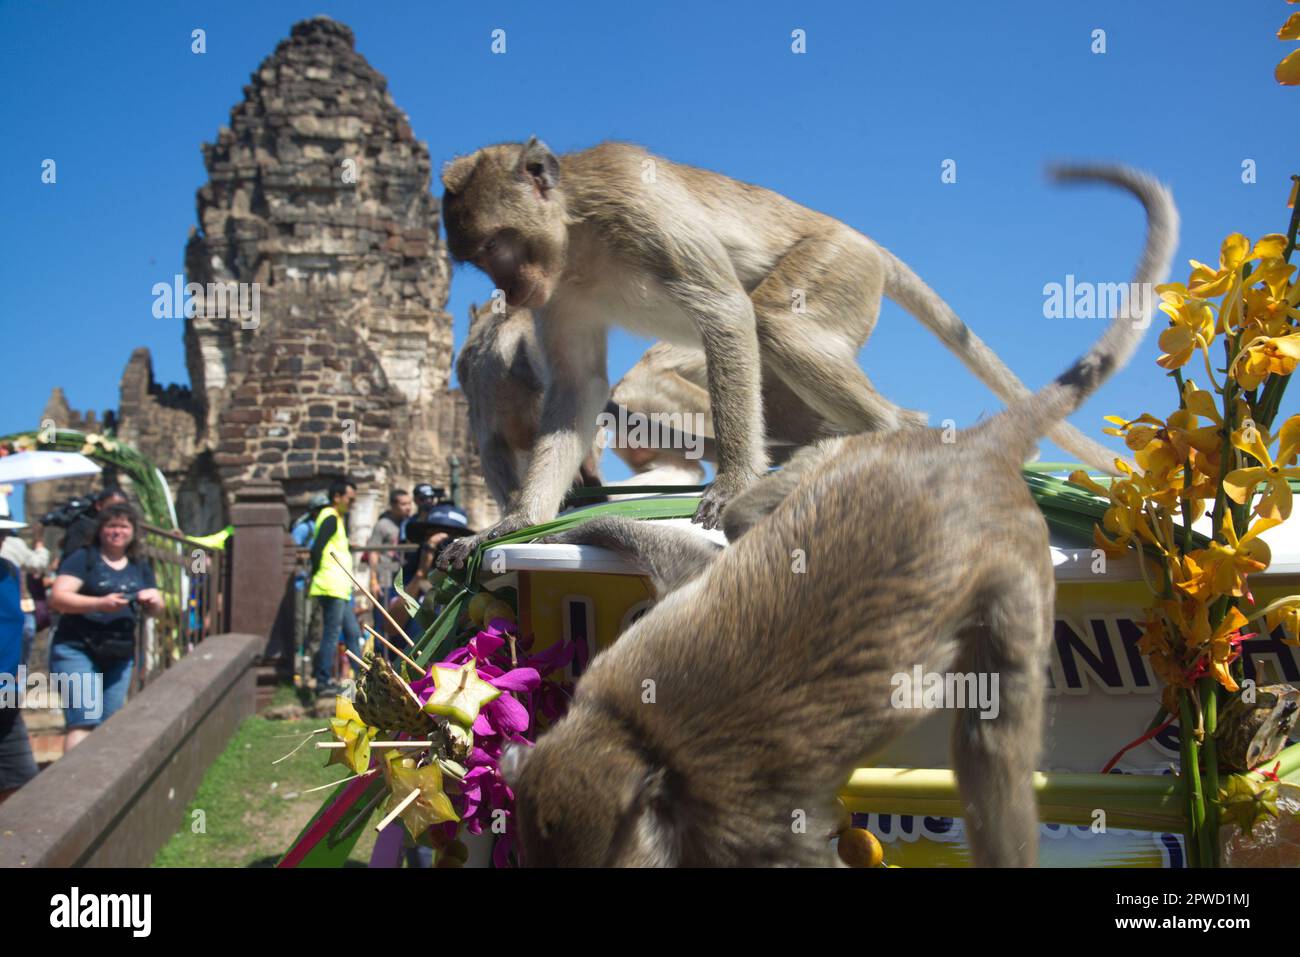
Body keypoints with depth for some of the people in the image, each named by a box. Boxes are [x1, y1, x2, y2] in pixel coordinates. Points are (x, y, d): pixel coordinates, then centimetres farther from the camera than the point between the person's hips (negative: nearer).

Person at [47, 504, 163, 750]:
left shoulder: (140, 568, 14)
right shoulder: (83, 559, -3)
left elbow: (156, 609, 18)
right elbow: (57, 598, -13)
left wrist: (152, 600, -7)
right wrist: (100, 603, -26)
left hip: (120, 656, 6)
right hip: (77, 650, -6)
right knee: (85, 723, -16)